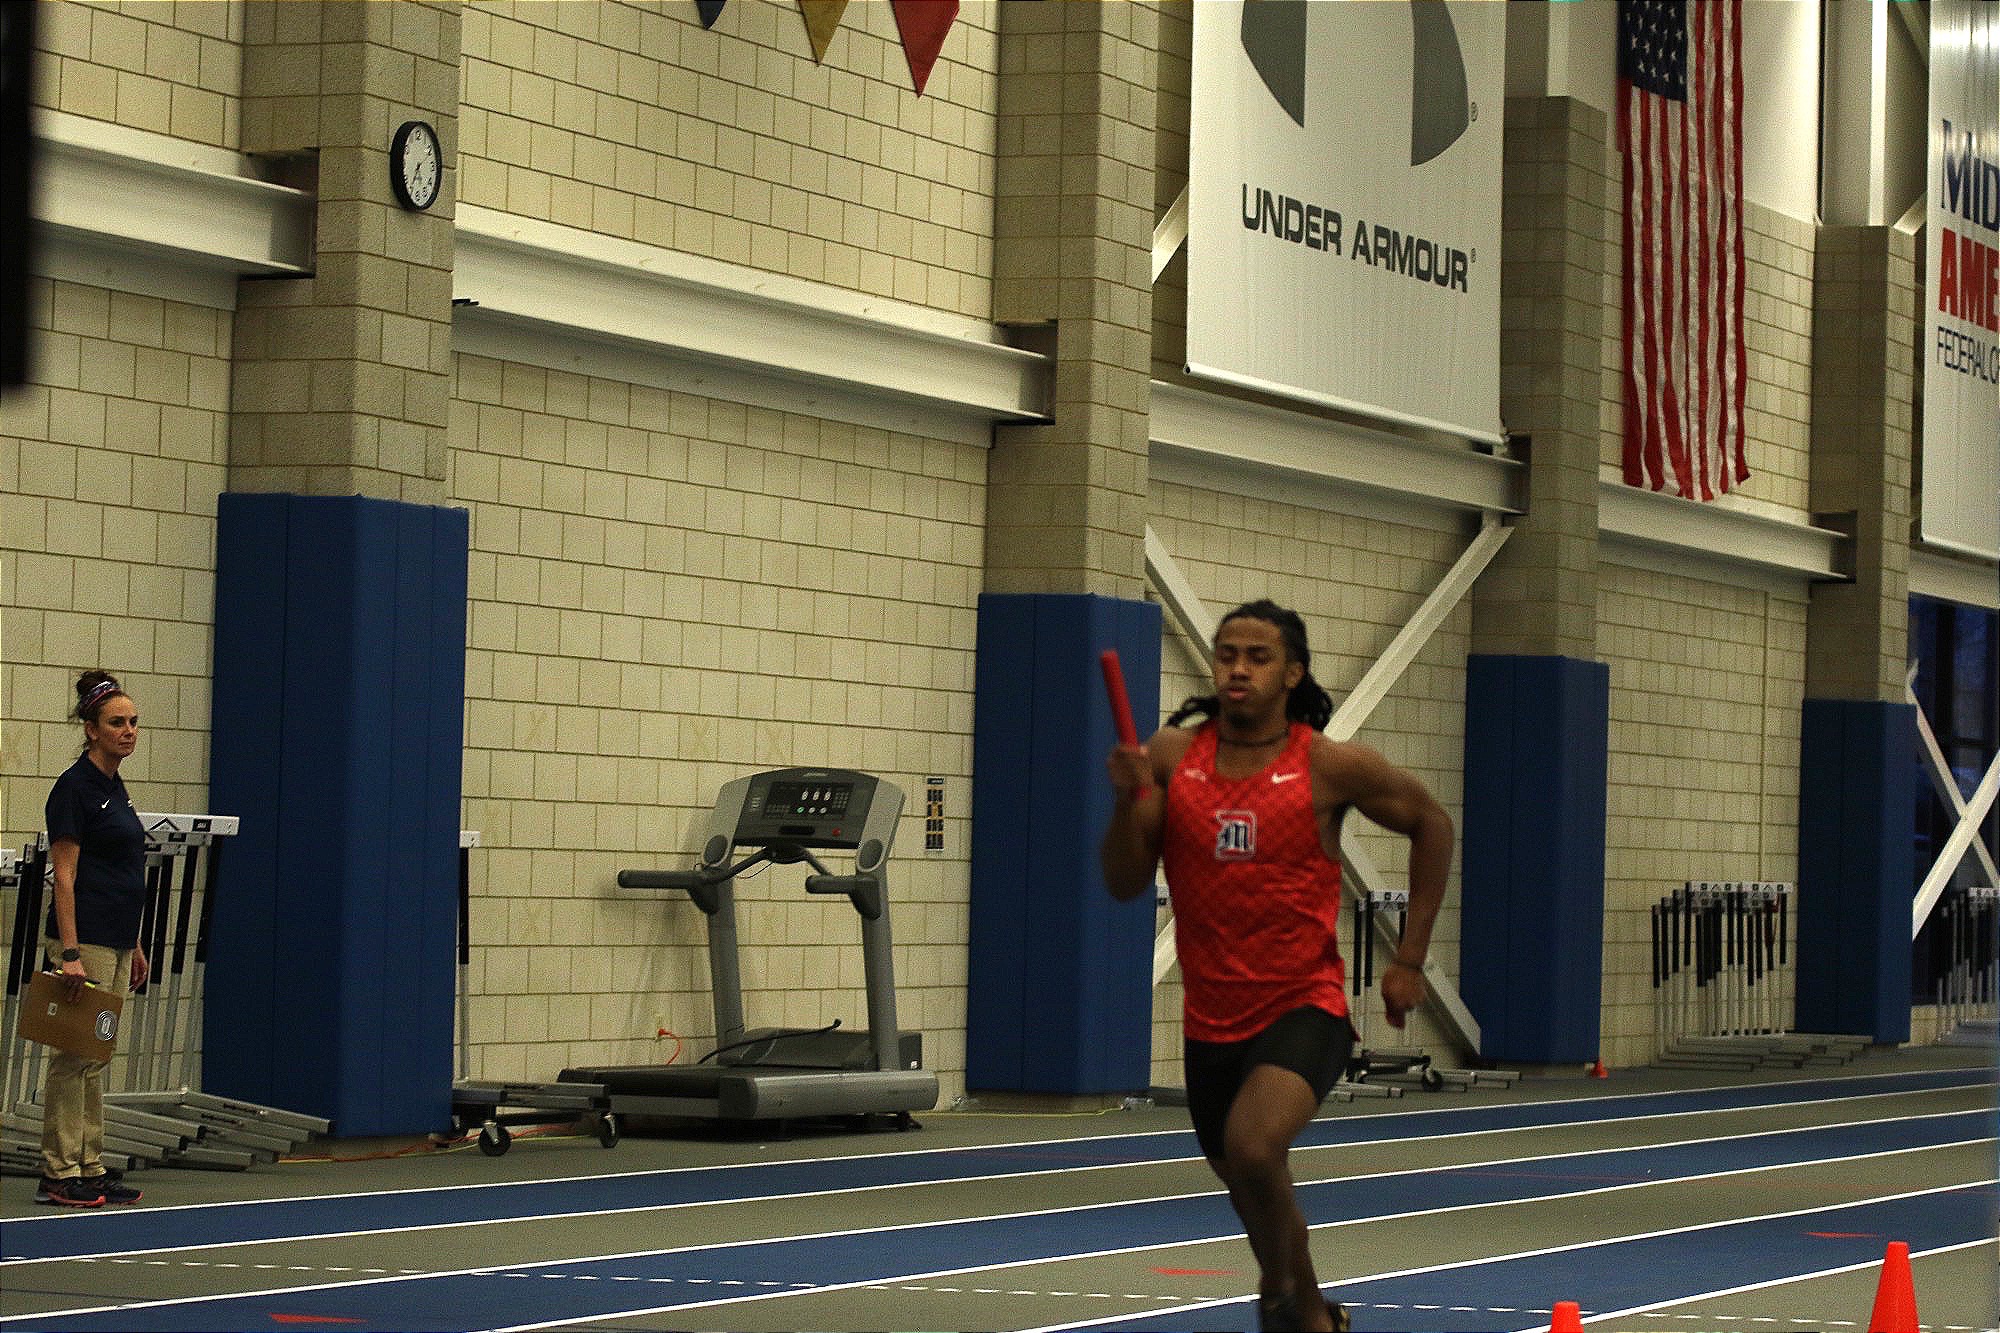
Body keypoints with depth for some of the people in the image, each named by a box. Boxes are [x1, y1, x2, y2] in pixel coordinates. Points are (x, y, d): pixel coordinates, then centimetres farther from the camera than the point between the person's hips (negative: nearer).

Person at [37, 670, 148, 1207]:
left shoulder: (114, 786, 14)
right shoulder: (74, 788, -12)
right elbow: (65, 878, -16)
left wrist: (134, 945, 19)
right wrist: (70, 955, -22)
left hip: (116, 941, 9)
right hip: (84, 940, -9)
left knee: (96, 1057, 10)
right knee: (74, 1056, -5)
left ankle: (90, 1167, 13)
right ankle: (58, 1175, -1)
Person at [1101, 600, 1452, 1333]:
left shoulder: (1332, 767, -8)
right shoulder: (1172, 755, -1)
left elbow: (1431, 824, 7)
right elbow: (1125, 883, -1)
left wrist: (1410, 961, 4)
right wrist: (1128, 799, -20)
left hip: (1304, 1005, -4)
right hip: (1211, 1018, 4)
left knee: (1253, 1148, -30)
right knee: (1255, 1191, 20)